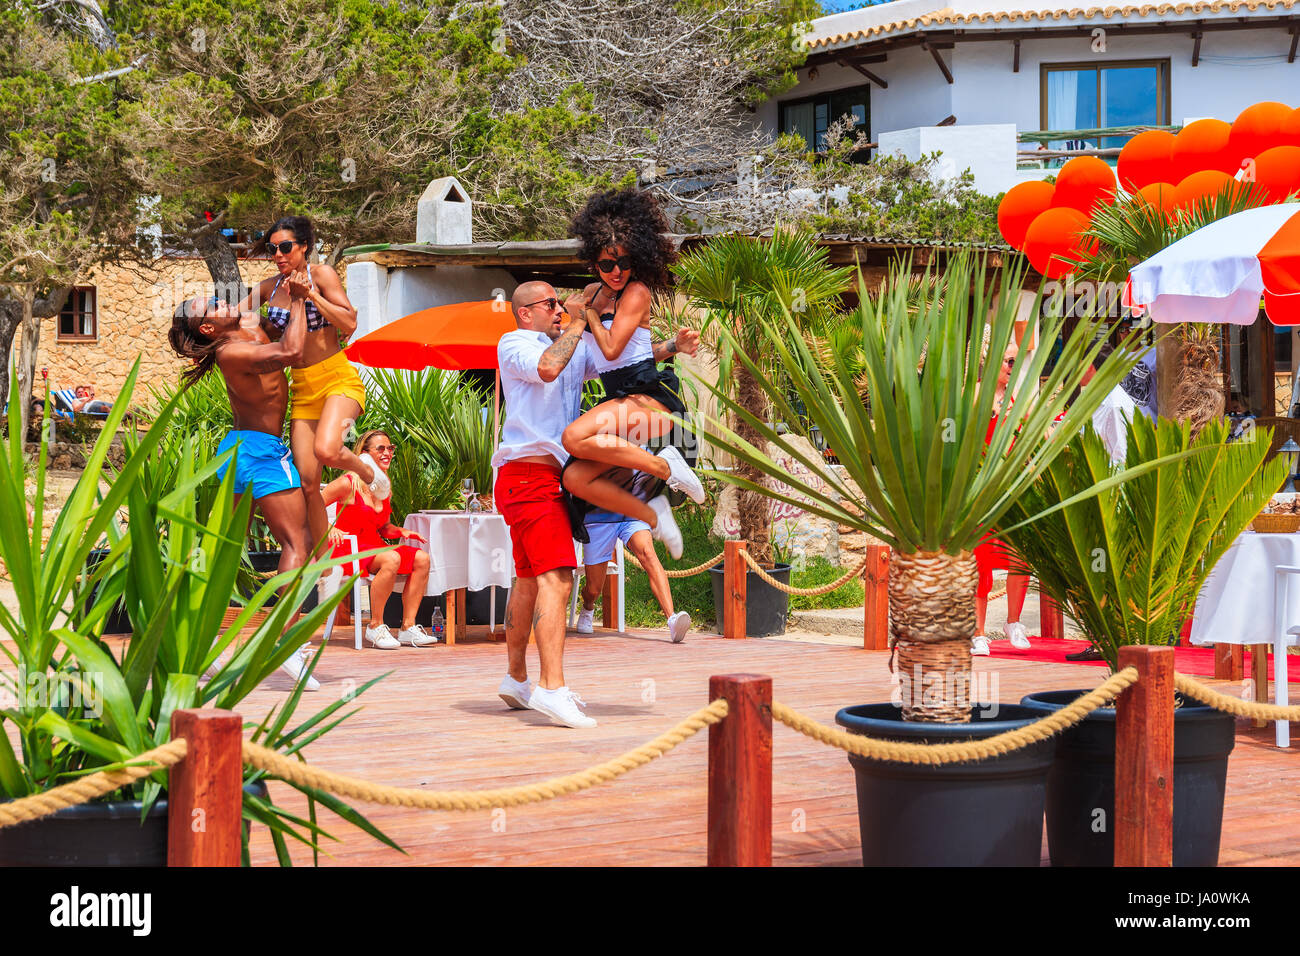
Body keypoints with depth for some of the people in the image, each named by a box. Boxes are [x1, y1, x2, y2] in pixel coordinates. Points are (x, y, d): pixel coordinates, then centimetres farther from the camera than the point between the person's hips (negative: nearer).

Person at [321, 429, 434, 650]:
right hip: (348, 551, -8)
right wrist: (329, 528, -23)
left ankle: (408, 627, -11)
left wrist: (401, 531, 4)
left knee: (421, 558, -12)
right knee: (391, 559, -34)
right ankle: (375, 627, -20)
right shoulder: (348, 483, -10)